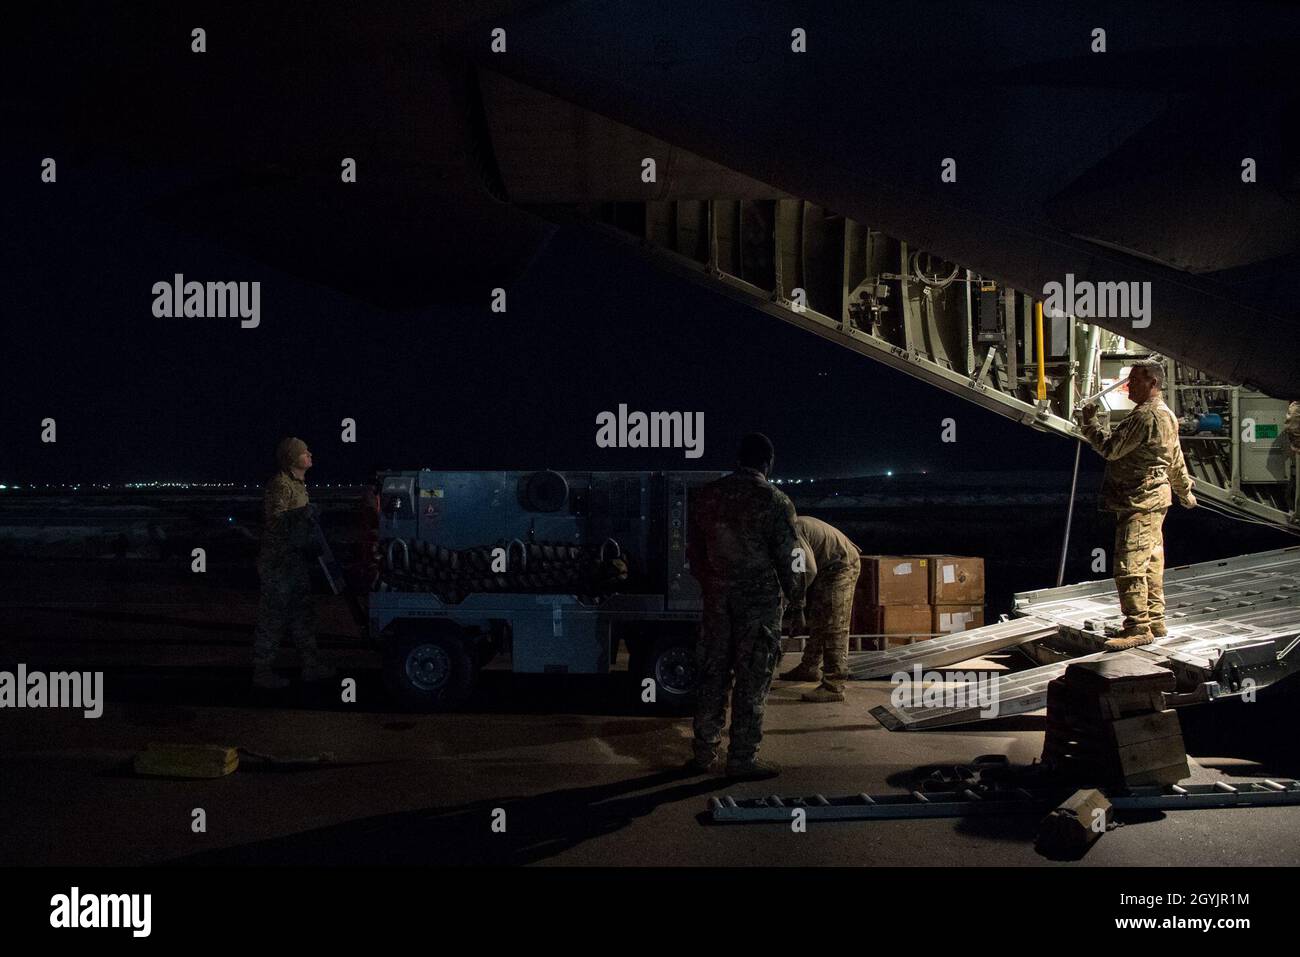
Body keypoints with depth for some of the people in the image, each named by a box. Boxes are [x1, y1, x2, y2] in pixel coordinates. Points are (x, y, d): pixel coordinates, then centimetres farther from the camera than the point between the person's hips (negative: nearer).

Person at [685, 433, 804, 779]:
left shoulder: (706, 495, 4)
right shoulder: (775, 501, -11)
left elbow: (693, 551, 11)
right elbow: (788, 557, -8)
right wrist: (796, 597, 8)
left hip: (717, 598, 5)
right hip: (759, 601, -5)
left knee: (713, 676, 13)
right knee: (752, 681, 3)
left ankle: (704, 753, 20)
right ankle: (742, 759, 8)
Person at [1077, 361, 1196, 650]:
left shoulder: (1146, 415, -17)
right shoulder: (1166, 415, 18)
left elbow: (1111, 448, -19)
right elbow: (1176, 461, 27)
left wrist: (1089, 423, -5)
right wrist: (1185, 492, 38)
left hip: (1140, 501, -11)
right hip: (1154, 498, 11)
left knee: (1129, 565, -11)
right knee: (1151, 564, 14)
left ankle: (1138, 627, -9)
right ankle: (1155, 621, 21)